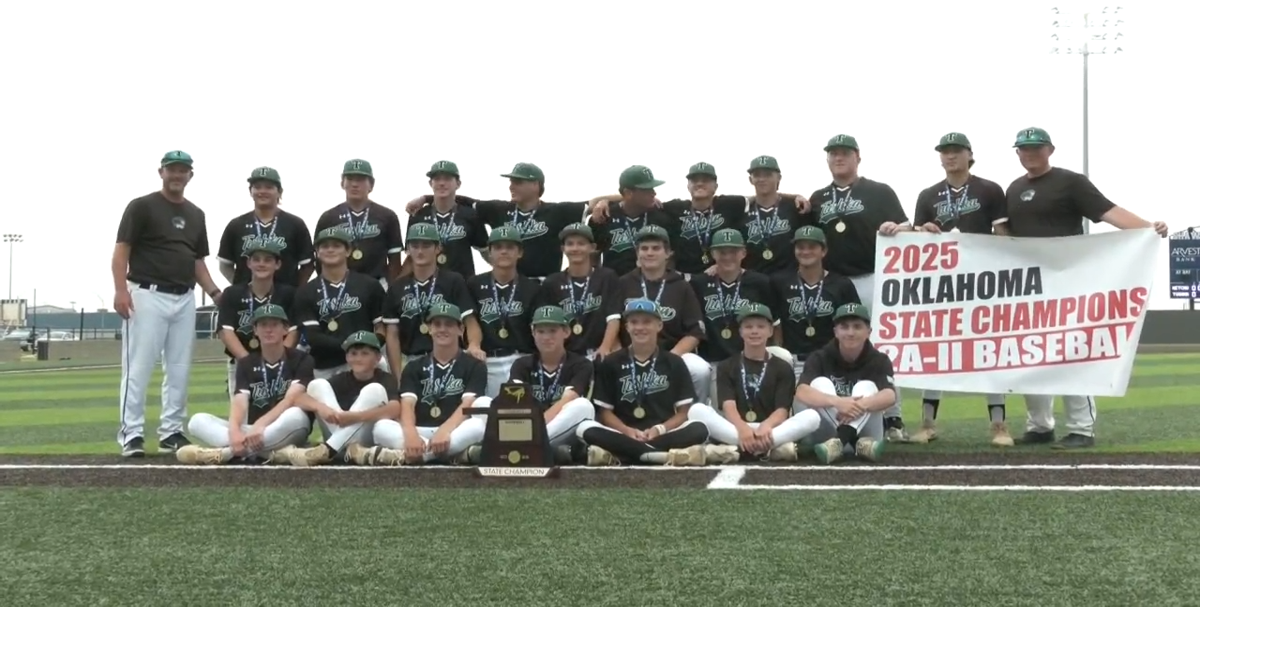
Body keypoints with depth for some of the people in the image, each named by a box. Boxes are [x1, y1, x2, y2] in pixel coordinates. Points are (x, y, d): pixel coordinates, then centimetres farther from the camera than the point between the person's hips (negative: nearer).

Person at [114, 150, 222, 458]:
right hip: (147, 295, -6)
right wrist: (121, 289, -18)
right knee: (138, 368, -6)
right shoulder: (141, 206, -1)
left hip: (184, 298, 6)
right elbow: (122, 250, -6)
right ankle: (131, 434, -4)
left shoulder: (196, 214, 17)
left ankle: (172, 432, 15)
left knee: (179, 370, 7)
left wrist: (215, 293, 7)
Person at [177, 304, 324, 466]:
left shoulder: (301, 360, 1)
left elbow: (291, 399, -16)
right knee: (198, 420, -16)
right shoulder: (246, 364, 10)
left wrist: (261, 425, -33)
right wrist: (234, 431, -30)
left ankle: (226, 452, -37)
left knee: (295, 416, -37)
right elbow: (240, 402, -7)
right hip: (252, 431, 4)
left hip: (286, 433, -4)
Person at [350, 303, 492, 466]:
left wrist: (445, 431, -28)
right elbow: (407, 404, -3)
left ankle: (403, 456, -40)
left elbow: (468, 405, -8)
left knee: (486, 420, -36)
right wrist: (411, 434, -26)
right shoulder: (415, 368, 14)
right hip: (420, 432, 2)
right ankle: (458, 453, -38)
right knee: (381, 427, -27)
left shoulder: (474, 366, 7)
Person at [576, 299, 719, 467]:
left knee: (699, 429, -30)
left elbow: (684, 412, 7)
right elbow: (605, 412, 8)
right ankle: (670, 455, -41)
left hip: (664, 435, 0)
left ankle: (615, 456, -40)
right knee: (586, 429, -30)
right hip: (624, 436, 0)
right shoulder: (611, 363, 11)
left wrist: (660, 430, -13)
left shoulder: (674, 363, 11)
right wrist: (627, 431, -12)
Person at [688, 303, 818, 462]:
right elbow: (728, 406, -5)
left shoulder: (783, 368, 12)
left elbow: (782, 410, -2)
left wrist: (766, 427, -27)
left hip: (772, 430, 0)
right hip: (735, 429, 0)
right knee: (697, 410, -27)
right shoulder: (727, 367, 12)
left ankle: (736, 449, -37)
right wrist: (742, 429, -29)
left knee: (812, 416, -27)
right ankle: (772, 448, -39)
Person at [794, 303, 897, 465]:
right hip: (828, 436, 0)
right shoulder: (821, 358, -6)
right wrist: (836, 401, -45)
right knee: (820, 383, -20)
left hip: (865, 432, 0)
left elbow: (890, 396, -25)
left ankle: (840, 441, -49)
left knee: (866, 387, -22)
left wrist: (861, 405, -47)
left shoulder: (879, 361, -5)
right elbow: (801, 393, -26)